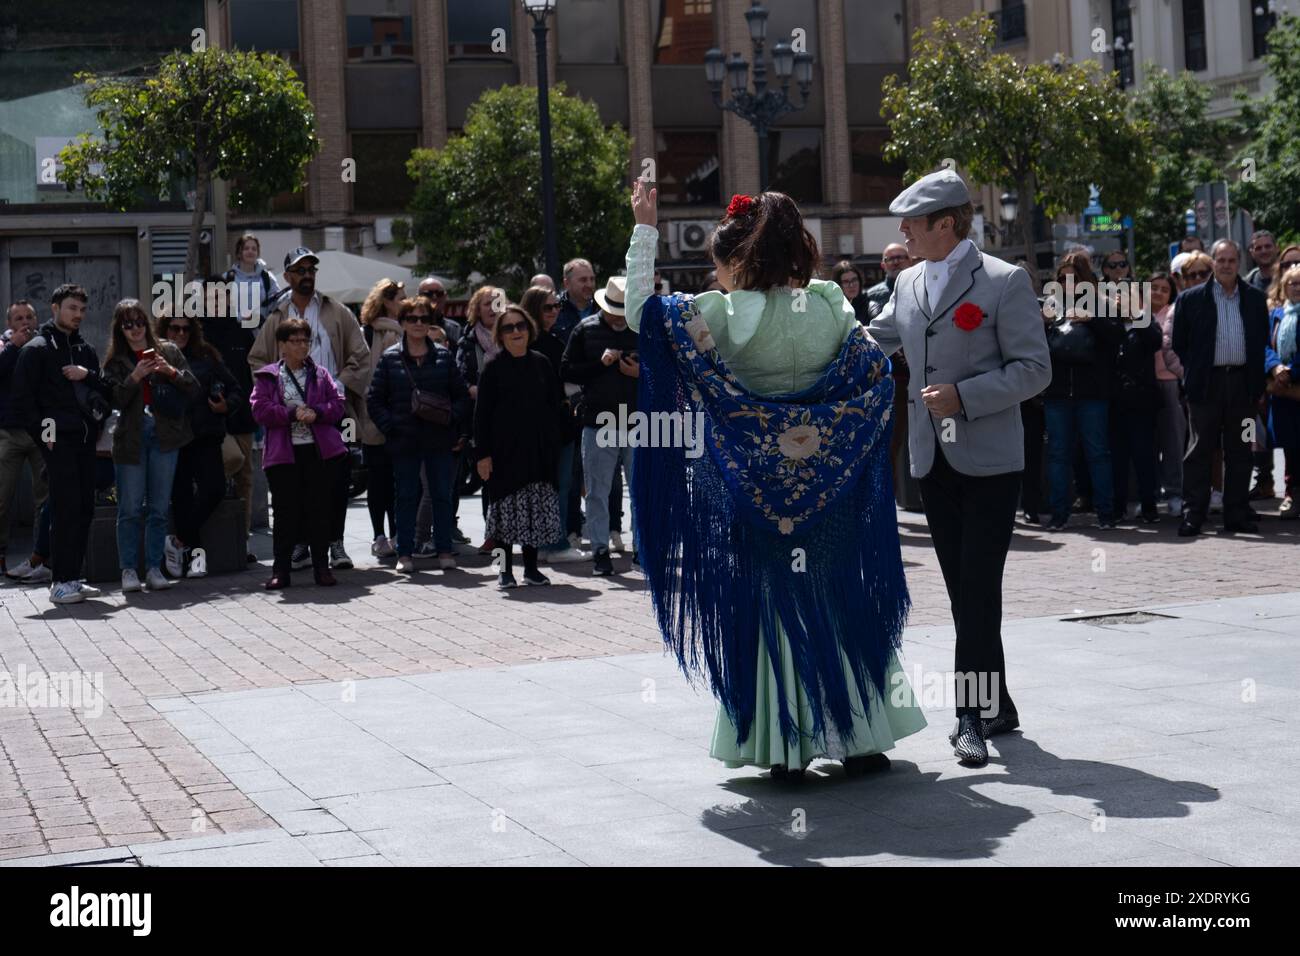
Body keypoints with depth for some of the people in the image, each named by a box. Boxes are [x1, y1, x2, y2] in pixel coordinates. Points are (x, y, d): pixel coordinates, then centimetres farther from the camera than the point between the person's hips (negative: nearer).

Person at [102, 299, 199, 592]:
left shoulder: (168, 351, 8)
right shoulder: (116, 361, 6)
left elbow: (194, 389, 5)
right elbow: (115, 400, -4)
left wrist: (171, 371, -10)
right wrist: (135, 376, -16)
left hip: (164, 436, 1)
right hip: (131, 437, -1)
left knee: (159, 508, 4)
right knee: (130, 509, -1)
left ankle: (154, 568, 10)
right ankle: (128, 570, 5)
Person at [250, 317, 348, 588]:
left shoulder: (321, 375, 11)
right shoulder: (267, 377, 5)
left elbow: (338, 405, 5)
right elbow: (260, 411, -6)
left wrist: (316, 412, -14)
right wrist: (292, 413, -16)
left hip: (321, 452, 2)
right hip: (283, 454, -2)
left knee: (320, 510, 4)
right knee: (285, 512, 1)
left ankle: (321, 566, 13)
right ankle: (281, 570, 8)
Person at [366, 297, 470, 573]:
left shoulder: (443, 356, 5)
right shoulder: (390, 358, 2)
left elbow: (462, 395, 9)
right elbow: (374, 399, 3)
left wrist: (452, 418, -7)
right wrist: (389, 426, -8)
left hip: (439, 439, 1)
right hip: (404, 441, -1)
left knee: (442, 496, 6)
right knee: (406, 497, 6)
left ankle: (444, 550, 14)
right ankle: (405, 553, 12)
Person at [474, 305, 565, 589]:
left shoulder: (542, 364, 7)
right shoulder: (494, 368, -1)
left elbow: (556, 405, 11)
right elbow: (482, 413, -3)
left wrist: (553, 444, 3)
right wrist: (483, 453, -9)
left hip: (539, 449, 3)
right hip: (505, 449, -3)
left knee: (538, 508, 4)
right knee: (507, 507, -1)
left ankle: (531, 567, 15)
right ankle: (505, 570, 8)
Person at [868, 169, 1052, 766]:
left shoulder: (1005, 281, -8)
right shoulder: (908, 284, 11)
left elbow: (1035, 368, -11)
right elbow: (870, 344, 24)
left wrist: (964, 396, -19)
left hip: (989, 459, -6)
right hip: (933, 459, 6)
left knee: (979, 589, -9)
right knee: (964, 590, 10)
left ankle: (973, 717, -5)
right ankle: (995, 706, 19)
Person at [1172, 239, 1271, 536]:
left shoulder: (1255, 298, 10)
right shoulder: (1191, 299, 2)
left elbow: (1262, 339, 13)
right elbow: (1179, 343, 4)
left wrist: (1257, 380, 6)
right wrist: (1193, 372, -1)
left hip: (1243, 382, 3)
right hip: (1207, 385, -3)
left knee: (1239, 452, 7)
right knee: (1200, 450, -2)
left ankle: (1237, 515, 12)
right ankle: (1193, 515, 1)